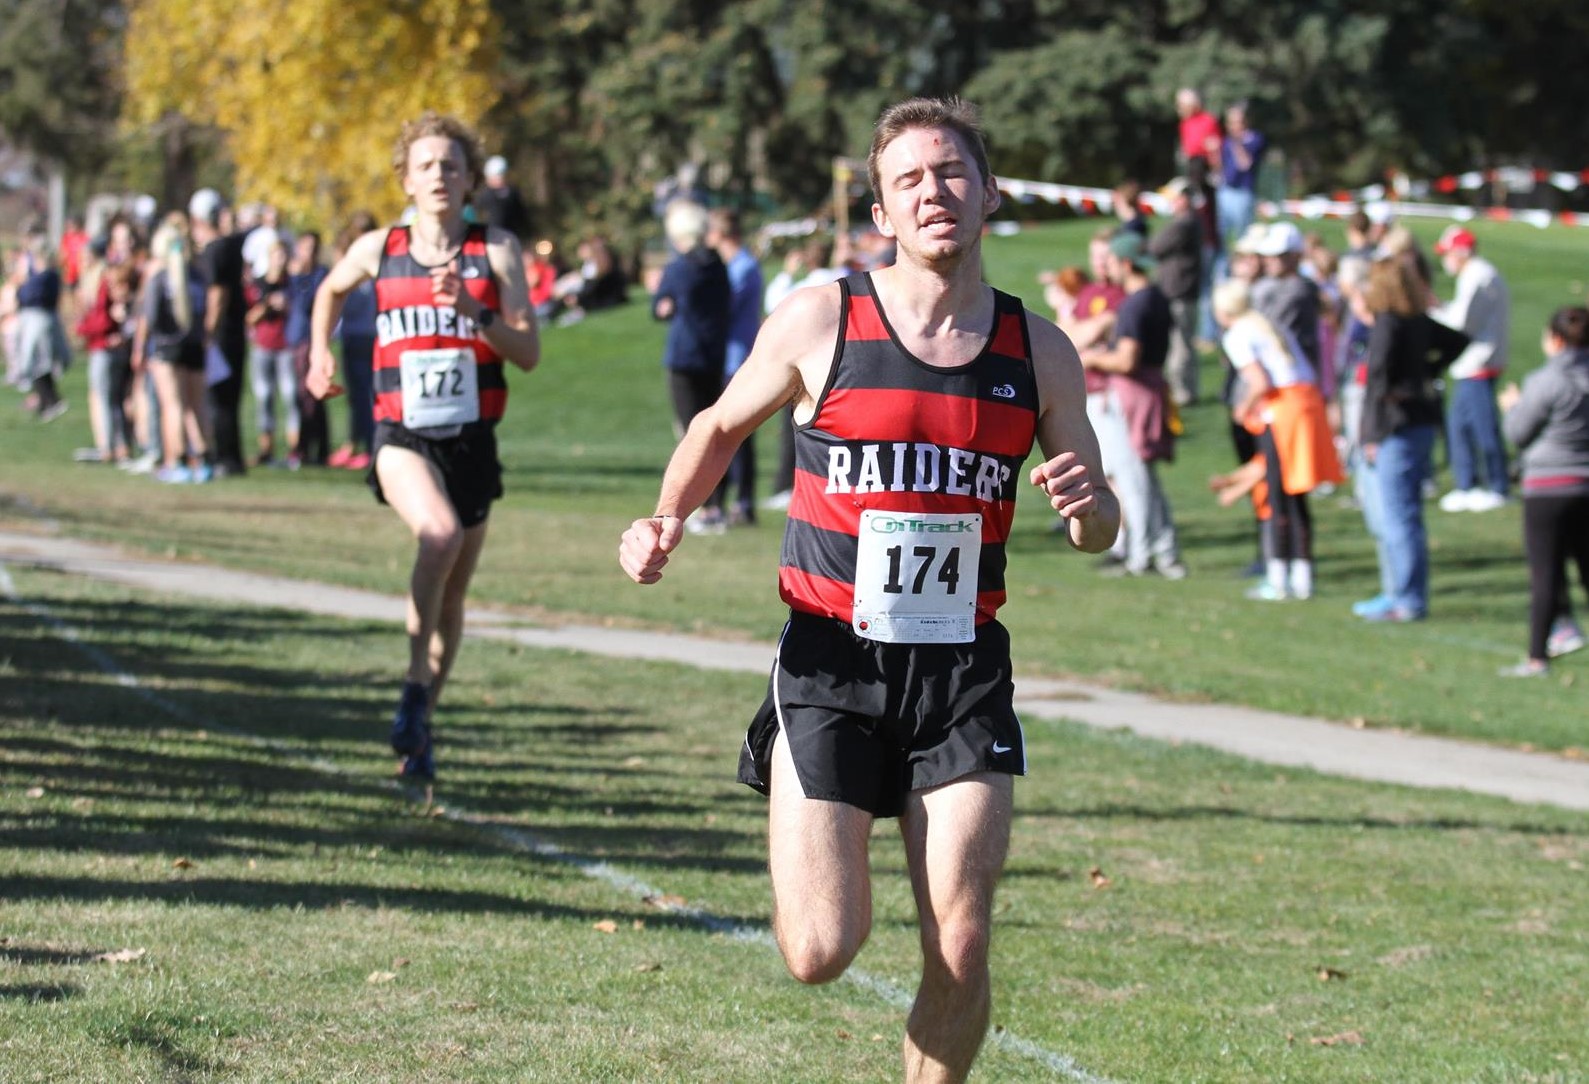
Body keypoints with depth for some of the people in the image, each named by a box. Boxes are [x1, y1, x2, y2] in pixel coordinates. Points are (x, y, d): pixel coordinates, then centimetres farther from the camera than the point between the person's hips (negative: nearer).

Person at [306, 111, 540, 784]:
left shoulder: (496, 252, 0)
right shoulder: (378, 250, 3)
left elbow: (529, 354, -6)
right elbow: (331, 291, 27)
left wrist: (473, 312, -19)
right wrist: (320, 355, 19)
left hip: (472, 441, 2)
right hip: (402, 435, -2)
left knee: (450, 596, 10)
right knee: (440, 533, -32)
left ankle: (418, 729, 27)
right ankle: (417, 687, -20)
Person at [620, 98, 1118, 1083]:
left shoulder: (1039, 352, 3)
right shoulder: (819, 321, -4)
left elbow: (1099, 530, 11)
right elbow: (723, 425, 14)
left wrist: (1087, 502, -12)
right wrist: (666, 520, -3)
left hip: (965, 675, 2)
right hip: (831, 666, -2)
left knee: (960, 958, -7)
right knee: (820, 953, -9)